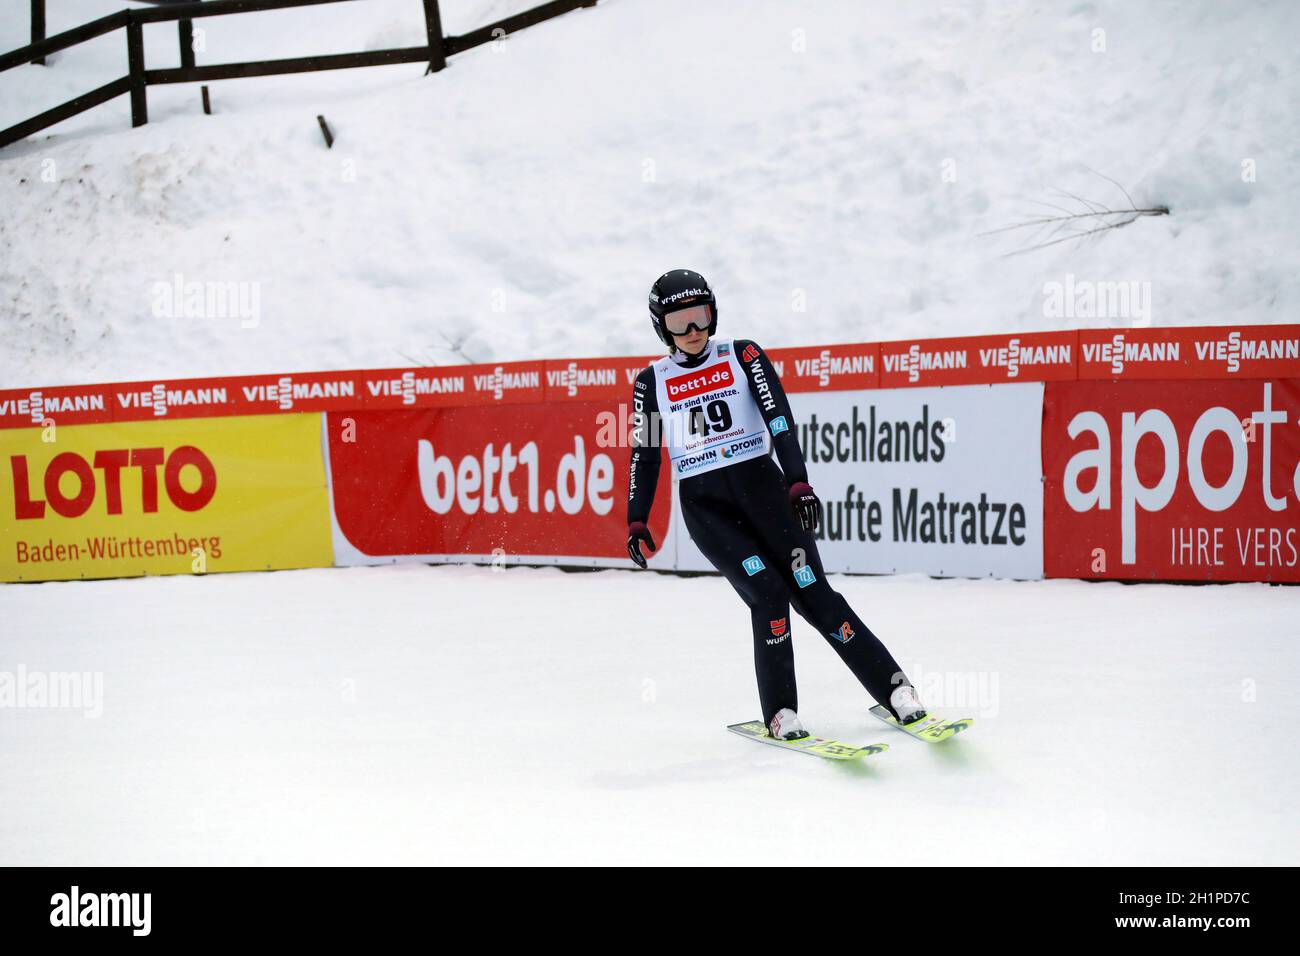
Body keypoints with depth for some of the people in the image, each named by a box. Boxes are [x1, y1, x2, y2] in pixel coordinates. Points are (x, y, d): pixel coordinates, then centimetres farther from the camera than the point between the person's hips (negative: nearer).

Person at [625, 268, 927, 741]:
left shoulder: (743, 356, 5)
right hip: (704, 505, 0)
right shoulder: (652, 381, 9)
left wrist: (798, 483, -16)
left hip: (761, 484, 0)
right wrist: (636, 520, 7)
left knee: (813, 592, -10)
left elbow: (778, 417, -5)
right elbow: (644, 454, 13)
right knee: (767, 592, -19)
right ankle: (779, 714, -10)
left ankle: (895, 689, -7)